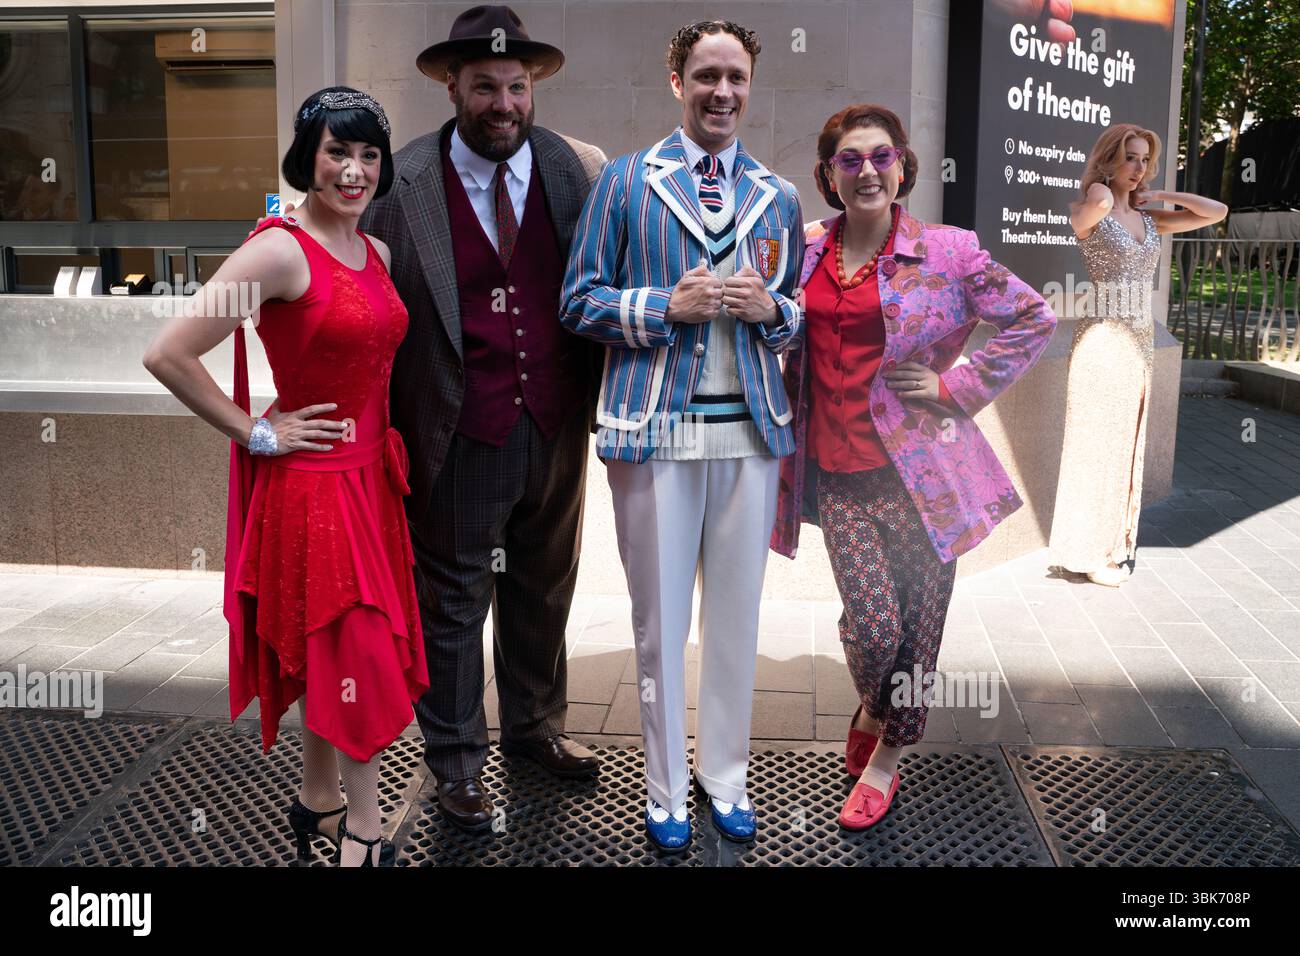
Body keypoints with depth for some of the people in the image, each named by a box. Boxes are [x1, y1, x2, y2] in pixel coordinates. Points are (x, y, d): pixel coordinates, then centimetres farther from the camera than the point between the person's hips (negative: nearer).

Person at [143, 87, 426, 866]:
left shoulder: (377, 253, 8)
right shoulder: (280, 249, -17)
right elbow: (169, 354, -22)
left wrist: (384, 441, 12)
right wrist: (255, 433, -14)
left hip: (371, 472, 8)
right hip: (313, 479, -8)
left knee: (338, 653, 17)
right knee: (361, 656, 0)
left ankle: (318, 803, 36)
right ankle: (363, 830, 20)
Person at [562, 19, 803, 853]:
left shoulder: (780, 196, 13)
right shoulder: (625, 181, 4)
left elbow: (805, 311, 17)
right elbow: (580, 300, 0)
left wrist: (771, 308, -6)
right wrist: (667, 306, -14)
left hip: (752, 431, 3)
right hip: (655, 431, -2)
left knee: (737, 614, 9)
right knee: (661, 618, 5)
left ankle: (726, 775, 28)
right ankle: (666, 790, 22)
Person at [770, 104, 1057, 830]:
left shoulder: (946, 251, -3)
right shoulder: (805, 250, 6)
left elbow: (1036, 319, 0)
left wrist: (956, 385, -5)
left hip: (920, 463, -1)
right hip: (839, 470, 1)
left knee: (918, 623, 5)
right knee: (873, 625, -6)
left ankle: (887, 756, 29)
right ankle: (873, 710, 30)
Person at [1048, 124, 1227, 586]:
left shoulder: (1149, 218, 12)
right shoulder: (1089, 212, -8)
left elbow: (1217, 212, 16)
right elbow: (1099, 201, -33)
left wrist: (1161, 195, 8)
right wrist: (1102, 187, -9)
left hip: (1140, 339, 7)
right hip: (1102, 336, -7)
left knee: (1127, 441, 12)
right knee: (1097, 441, -2)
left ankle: (1114, 541, 23)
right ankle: (1088, 549, 8)